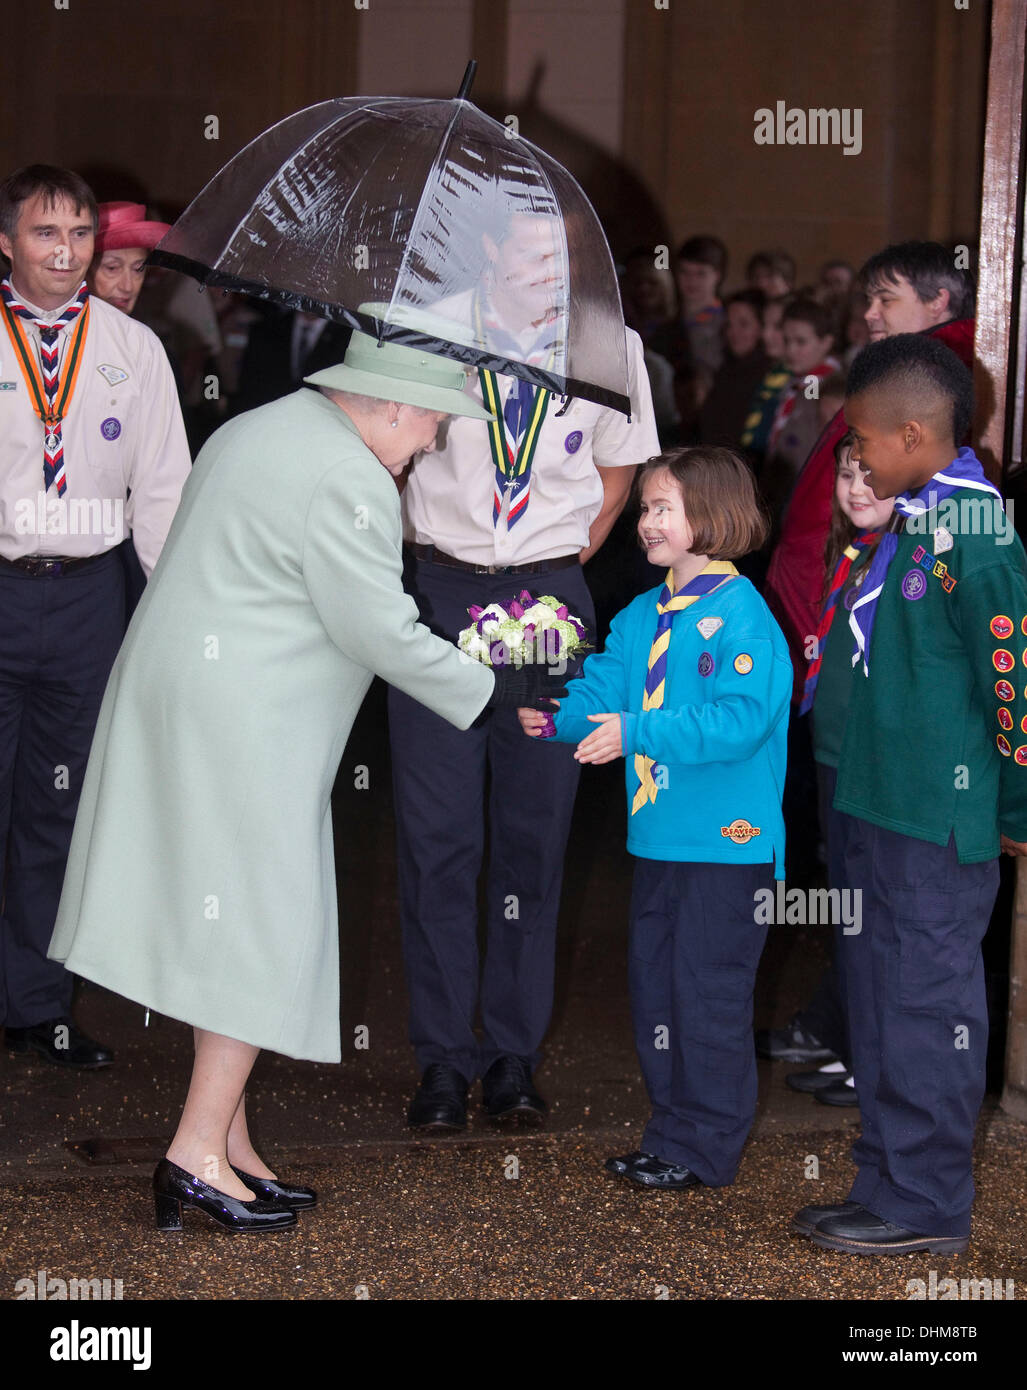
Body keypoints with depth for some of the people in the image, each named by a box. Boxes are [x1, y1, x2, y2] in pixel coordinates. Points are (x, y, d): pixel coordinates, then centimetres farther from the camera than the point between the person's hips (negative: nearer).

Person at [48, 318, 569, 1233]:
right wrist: (494, 688, -4)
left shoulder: (259, 431, 16)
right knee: (261, 930, -5)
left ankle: (230, 1147, 17)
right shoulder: (349, 482, -16)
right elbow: (379, 631, -15)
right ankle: (199, 1157, -3)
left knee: (234, 930, 12)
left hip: (175, 695, 10)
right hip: (239, 726, -10)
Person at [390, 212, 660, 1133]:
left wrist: (561, 573, 5)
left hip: (550, 594, 1)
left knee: (534, 831, 4)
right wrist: (410, 572, 3)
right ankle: (444, 1058, 10)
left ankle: (515, 1055, 15)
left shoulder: (610, 345, 0)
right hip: (439, 590, -1)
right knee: (437, 832, -1)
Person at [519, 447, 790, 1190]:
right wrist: (555, 717, -11)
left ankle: (708, 1147, 12)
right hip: (658, 838, 8)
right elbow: (602, 690, 10)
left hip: (729, 842, -8)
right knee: (654, 987, 15)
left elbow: (740, 719, -24)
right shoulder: (641, 616, 11)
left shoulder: (742, 615, -14)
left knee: (709, 992, 0)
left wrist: (636, 732, -28)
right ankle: (672, 1134, 27)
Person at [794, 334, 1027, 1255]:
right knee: (883, 1004, 15)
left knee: (926, 1006, 0)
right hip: (883, 809, 9)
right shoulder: (917, 525, 11)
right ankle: (888, 1188, 26)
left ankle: (925, 1209, 10)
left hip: (941, 825, -9)